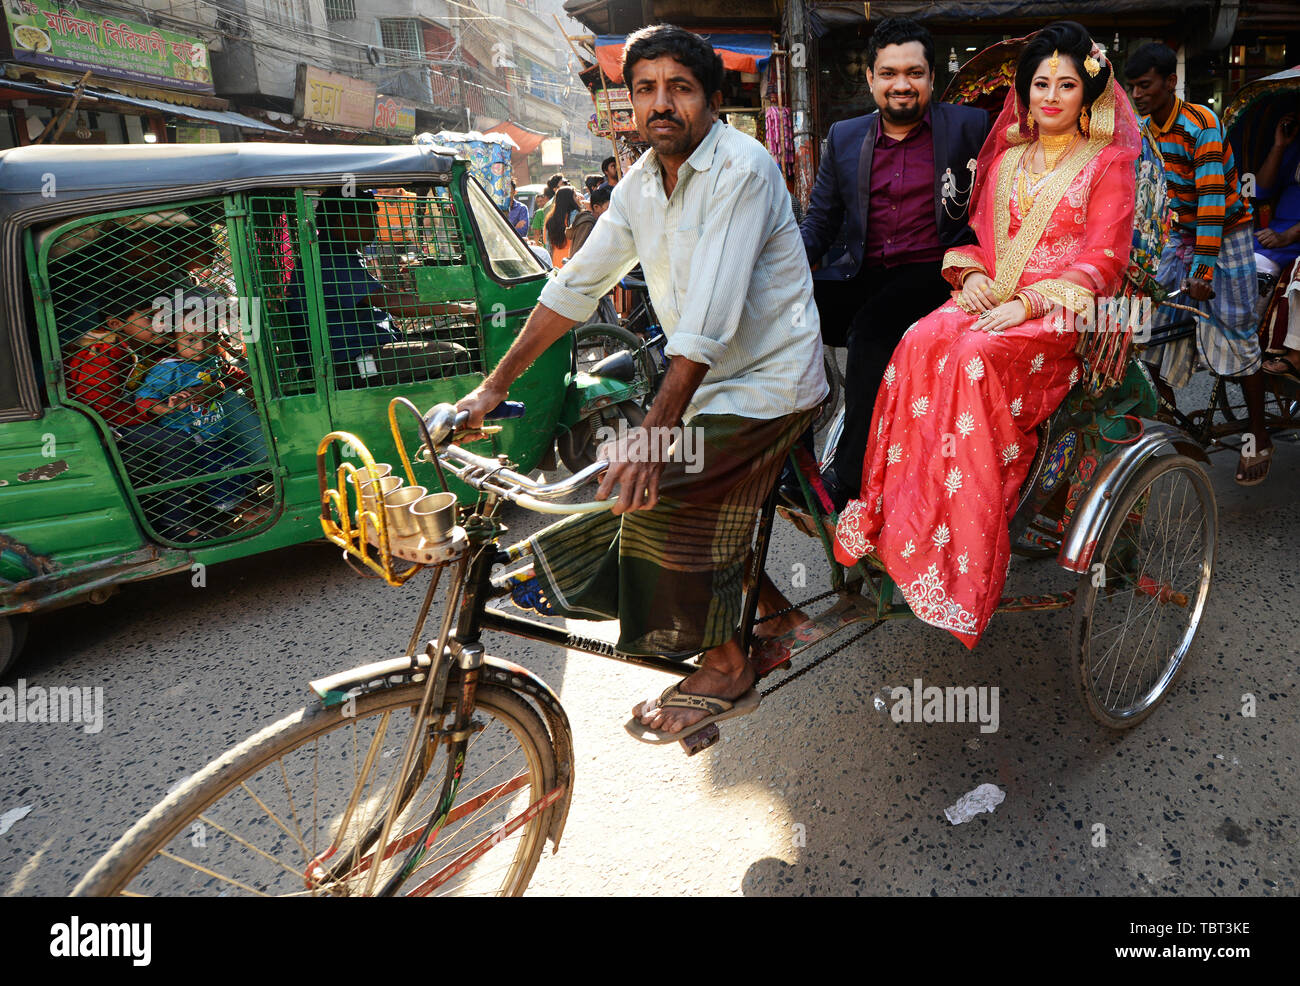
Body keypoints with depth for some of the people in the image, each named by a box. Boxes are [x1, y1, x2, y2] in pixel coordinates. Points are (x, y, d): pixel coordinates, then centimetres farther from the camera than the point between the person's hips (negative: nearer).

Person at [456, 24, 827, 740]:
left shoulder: (740, 169, -20)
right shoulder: (640, 186, 5)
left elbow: (709, 319, -30)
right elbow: (576, 285, 6)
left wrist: (652, 435, -37)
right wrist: (494, 385, 3)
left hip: (768, 380, -8)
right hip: (710, 381, 8)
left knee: (661, 507, -13)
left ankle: (724, 671, 9)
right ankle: (768, 608, 31)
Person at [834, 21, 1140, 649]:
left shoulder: (1107, 165, 7)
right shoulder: (1006, 159, 22)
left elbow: (1103, 259, -3)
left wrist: (1027, 301, -18)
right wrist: (973, 274, -3)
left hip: (1062, 313, -4)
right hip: (991, 301, 4)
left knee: (976, 356, -36)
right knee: (920, 343, -30)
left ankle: (962, 564, -35)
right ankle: (893, 519, -31)